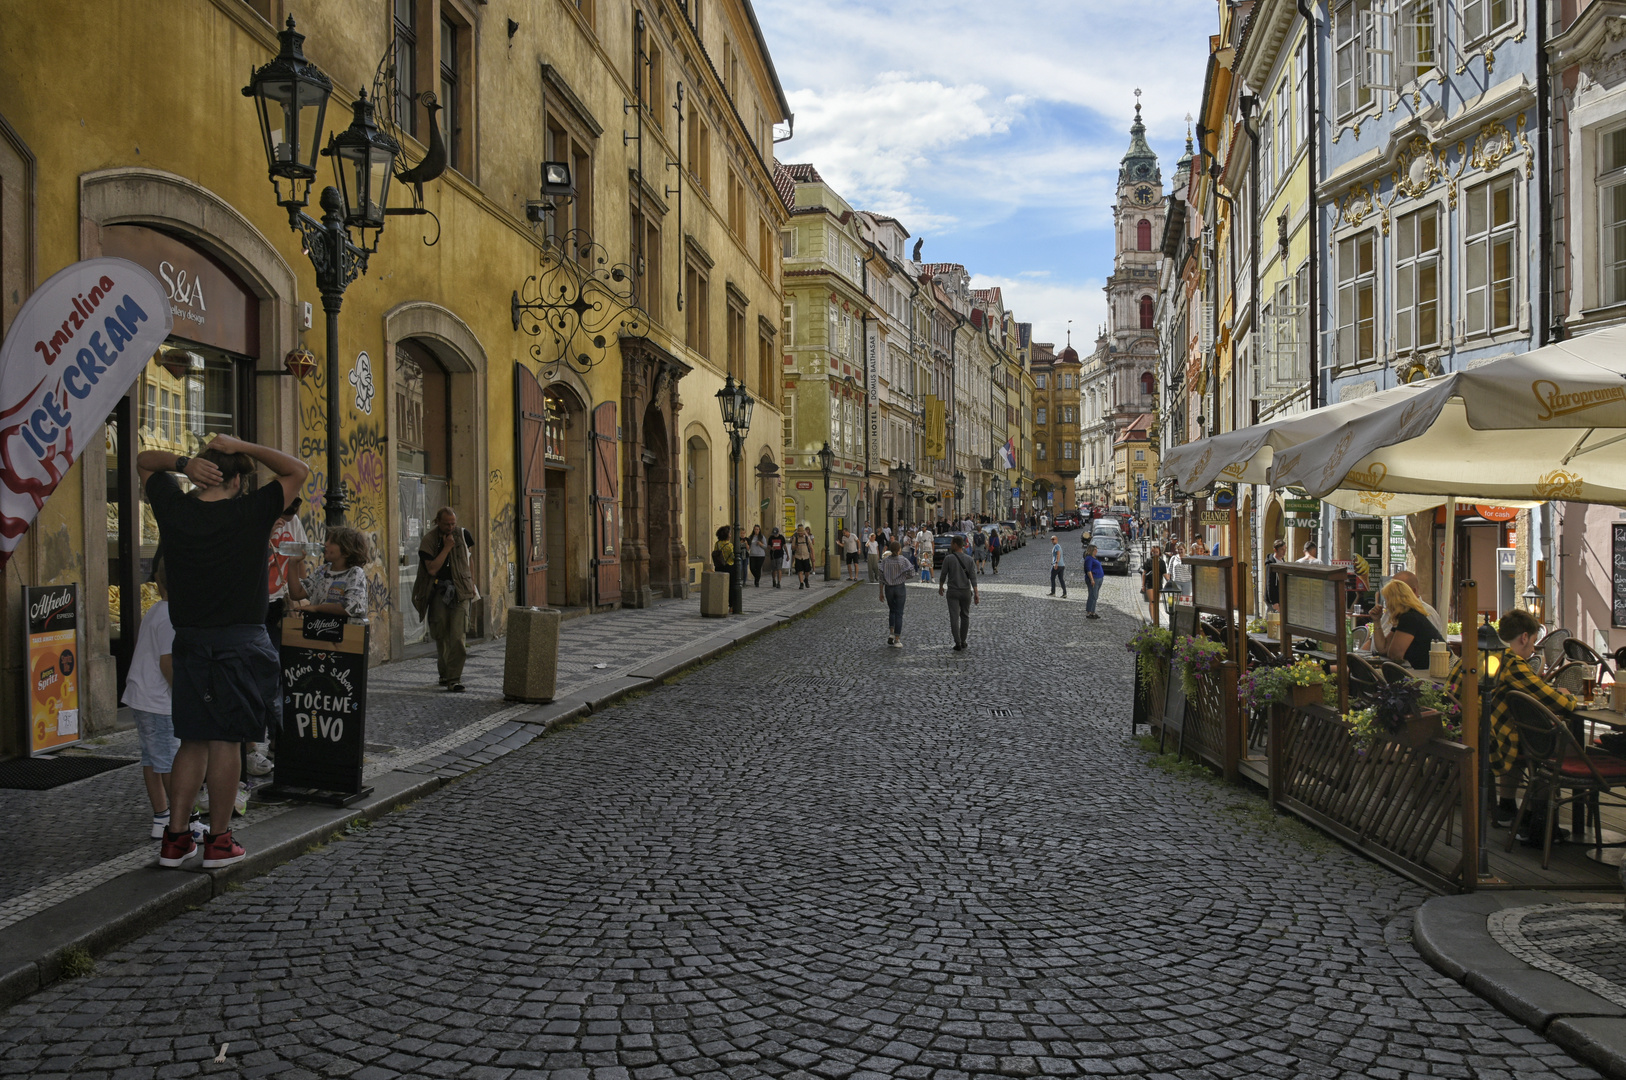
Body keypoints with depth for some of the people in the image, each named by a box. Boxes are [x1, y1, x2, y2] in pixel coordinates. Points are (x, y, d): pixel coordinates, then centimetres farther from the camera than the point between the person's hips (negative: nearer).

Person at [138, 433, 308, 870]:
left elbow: (143, 461, 18)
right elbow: (298, 470, -1)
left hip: (189, 641, 5)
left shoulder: (175, 510, 0)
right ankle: (218, 840, 9)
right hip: (241, 641, -4)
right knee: (226, 740, 2)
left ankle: (175, 838, 15)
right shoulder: (250, 514, -12)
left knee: (193, 740, 13)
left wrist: (184, 463, -2)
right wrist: (243, 447, -5)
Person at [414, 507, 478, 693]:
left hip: (460, 591, 0)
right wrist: (447, 548, -16)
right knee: (441, 635, 4)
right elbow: (432, 569, -14)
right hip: (439, 591, 0)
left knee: (458, 636, -12)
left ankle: (454, 678, -13)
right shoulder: (428, 541, -4)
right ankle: (444, 673, 22)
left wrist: (472, 584, 14)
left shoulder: (463, 535, 4)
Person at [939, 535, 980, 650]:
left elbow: (943, 575, -3)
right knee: (965, 616, 17)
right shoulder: (969, 559, -4)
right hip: (966, 592, 2)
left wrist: (940, 587, 15)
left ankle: (958, 644, -8)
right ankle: (963, 642, 22)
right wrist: (976, 594, -8)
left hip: (952, 592, -2)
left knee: (954, 618, -1)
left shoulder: (948, 558, -10)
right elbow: (973, 577, -9)